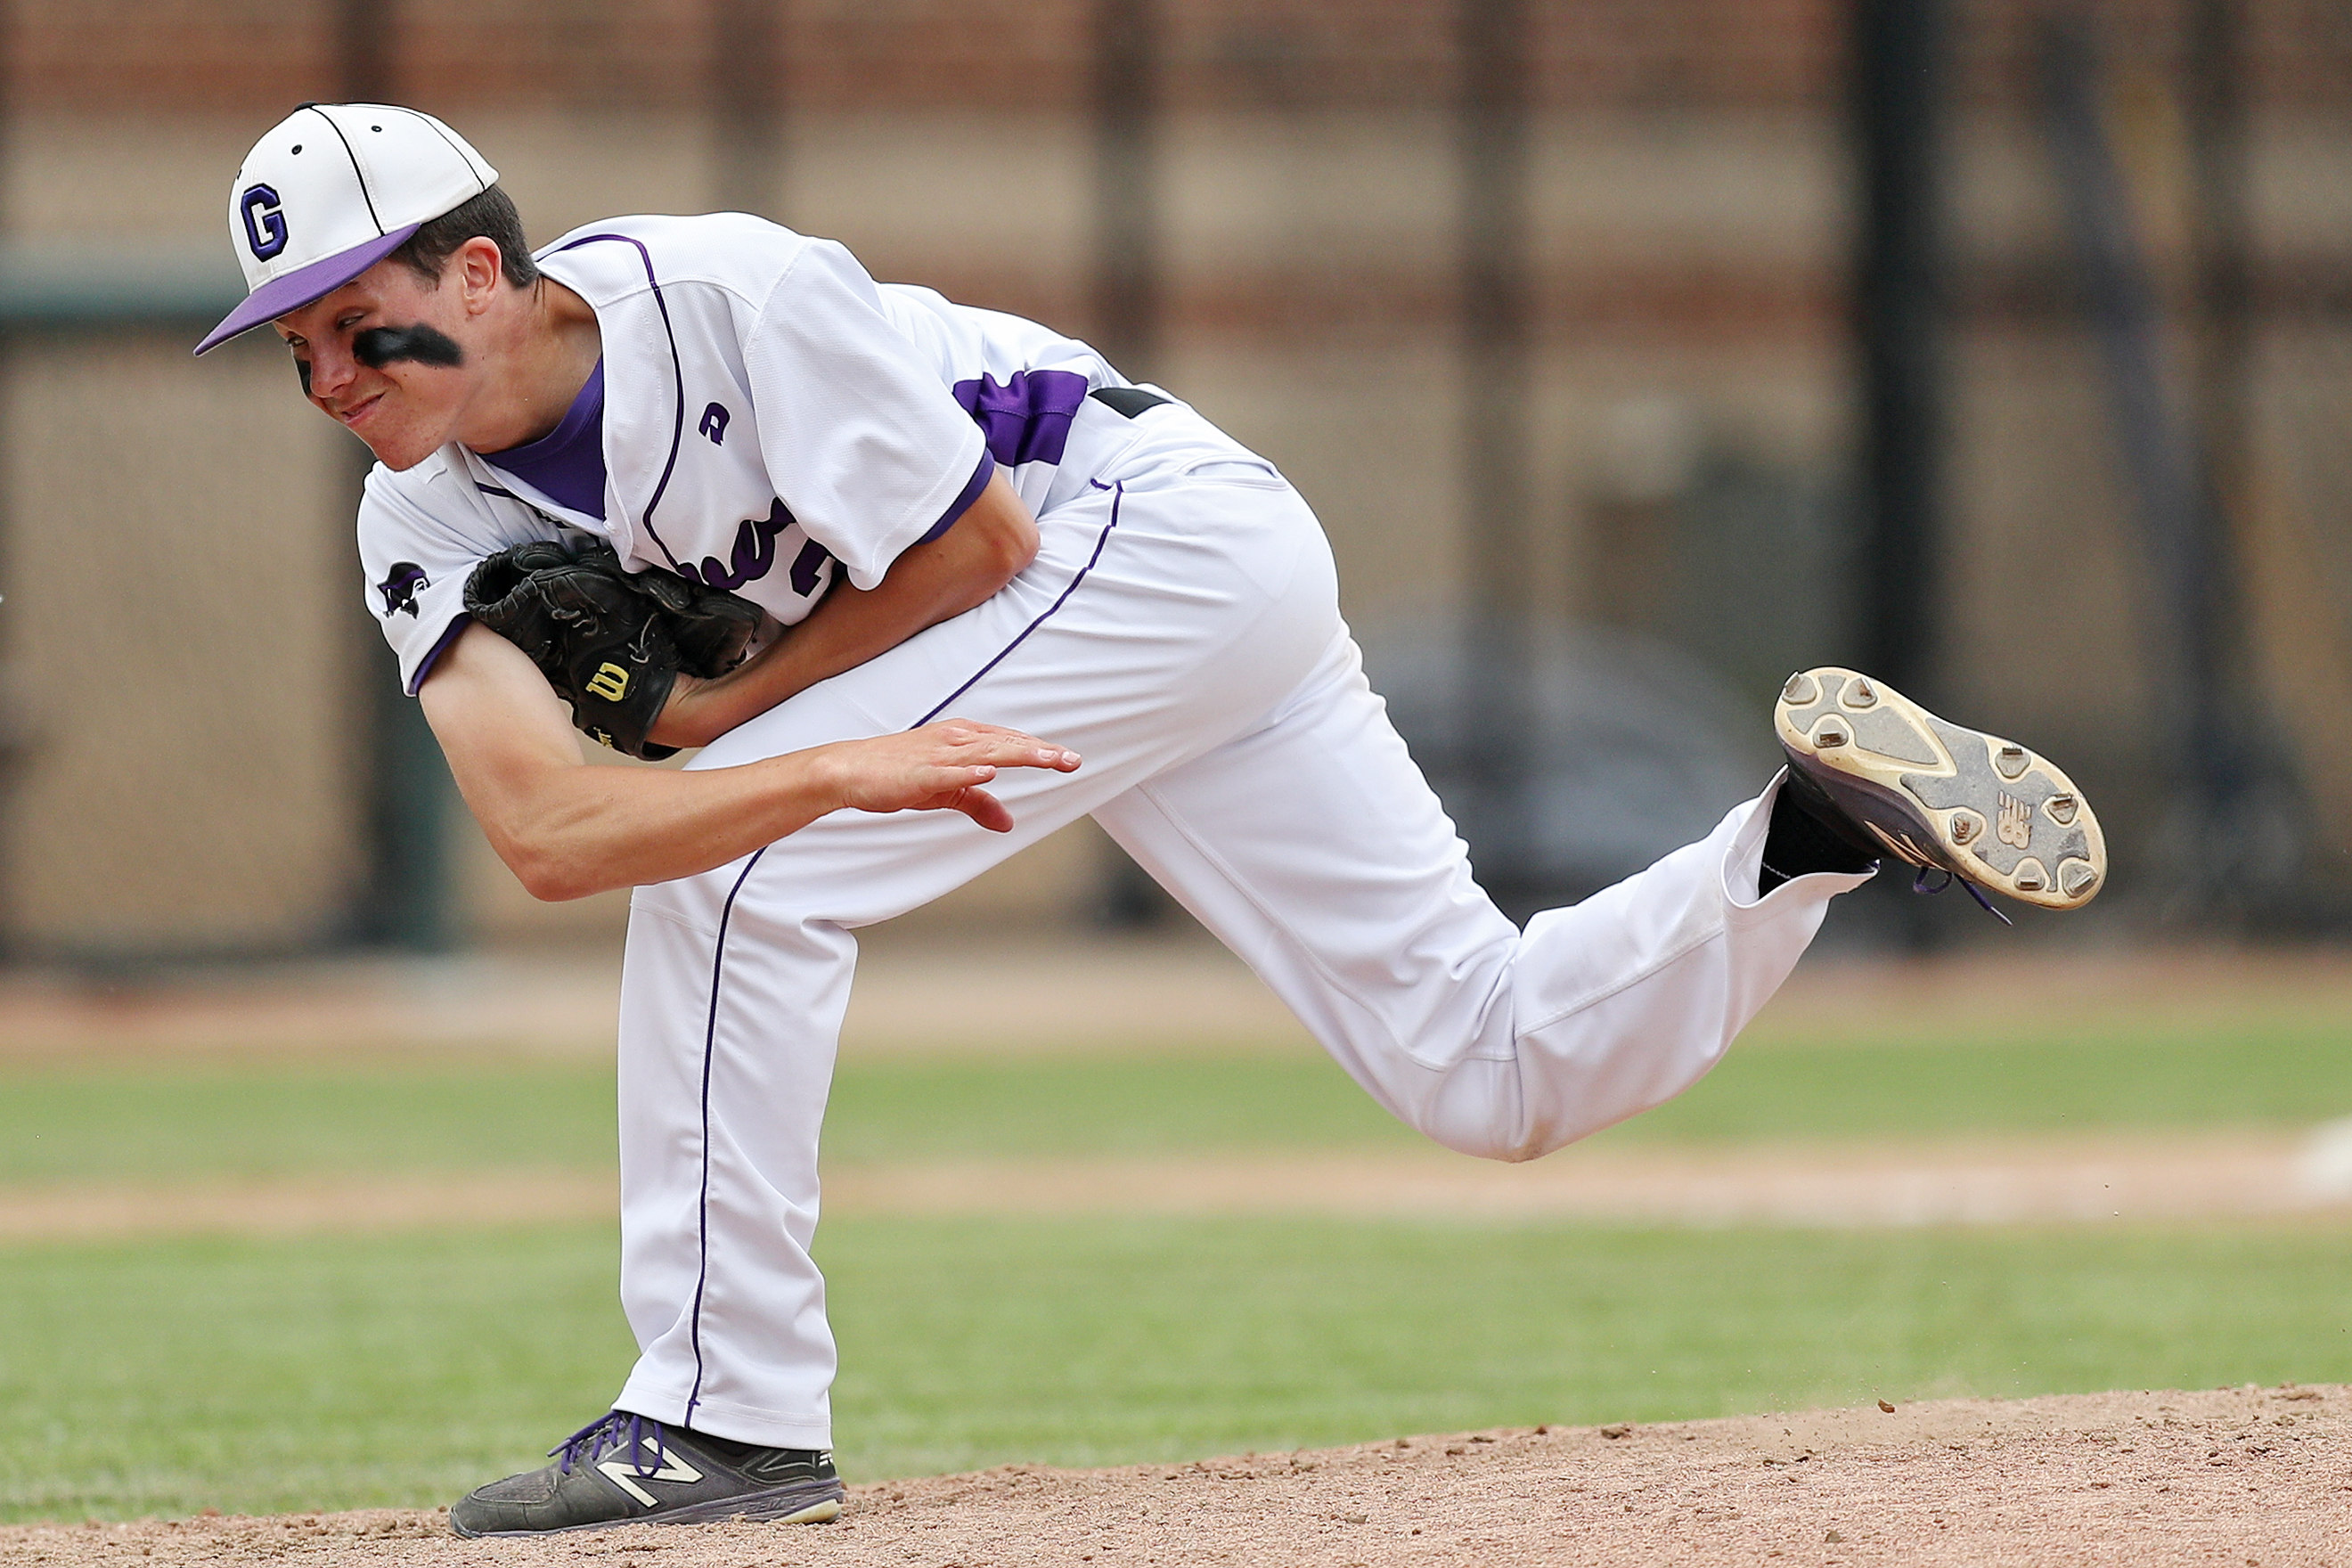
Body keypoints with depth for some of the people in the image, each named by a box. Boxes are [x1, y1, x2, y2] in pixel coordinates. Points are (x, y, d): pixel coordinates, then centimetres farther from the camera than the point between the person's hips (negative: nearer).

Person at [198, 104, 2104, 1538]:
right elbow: (548, 829, -18)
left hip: (1158, 525, -9)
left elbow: (977, 541, -17)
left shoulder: (728, 295, -25)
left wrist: (724, 710, -15)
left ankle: (726, 1415, -16)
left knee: (737, 861, -20)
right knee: (1499, 1072, 4)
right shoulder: (430, 524, -4)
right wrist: (834, 763, -33)